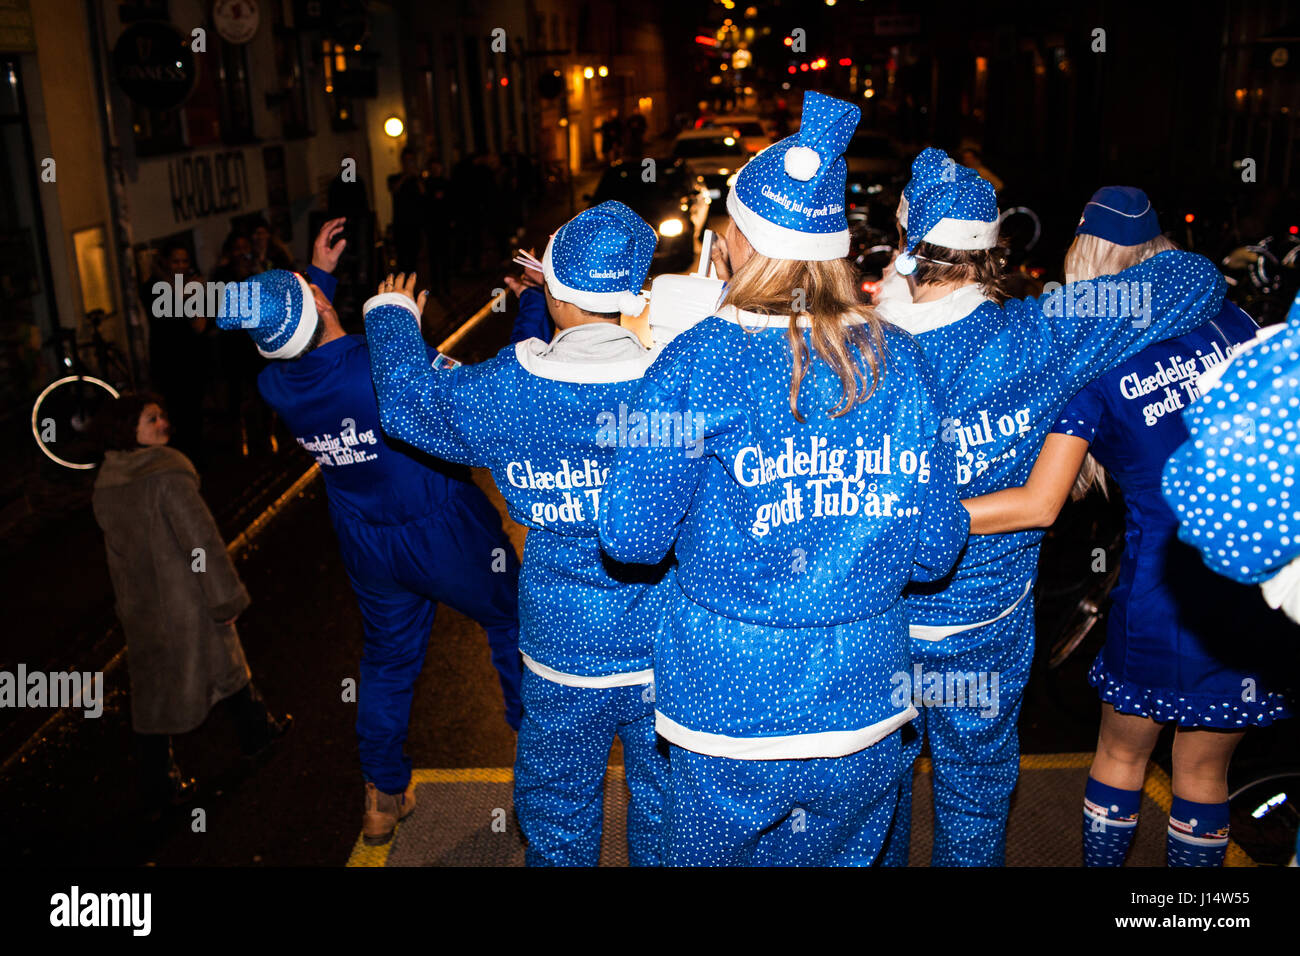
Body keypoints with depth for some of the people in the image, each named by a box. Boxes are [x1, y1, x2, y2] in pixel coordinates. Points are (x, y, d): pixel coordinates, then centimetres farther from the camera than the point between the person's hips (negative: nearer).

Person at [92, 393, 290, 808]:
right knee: (224, 664, 17)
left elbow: (118, 548, 11)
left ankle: (157, 779, 21)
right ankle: (256, 730, 38)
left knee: (153, 687, 13)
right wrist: (225, 596, -13)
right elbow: (202, 541, -21)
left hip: (138, 605, 6)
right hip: (185, 600, -6)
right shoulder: (167, 477, -23)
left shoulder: (104, 483, 0)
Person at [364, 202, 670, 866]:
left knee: (557, 814, 23)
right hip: (669, 654, 1)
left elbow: (407, 396, 4)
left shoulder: (506, 393, -13)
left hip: (564, 657, 0)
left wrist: (391, 312, 22)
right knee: (665, 812, 21)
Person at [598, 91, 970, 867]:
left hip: (730, 712, -3)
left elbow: (632, 538, -13)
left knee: (707, 855, 22)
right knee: (840, 857, 25)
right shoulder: (900, 361, -4)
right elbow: (937, 550, -1)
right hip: (868, 708, 4)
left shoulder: (696, 363, -16)